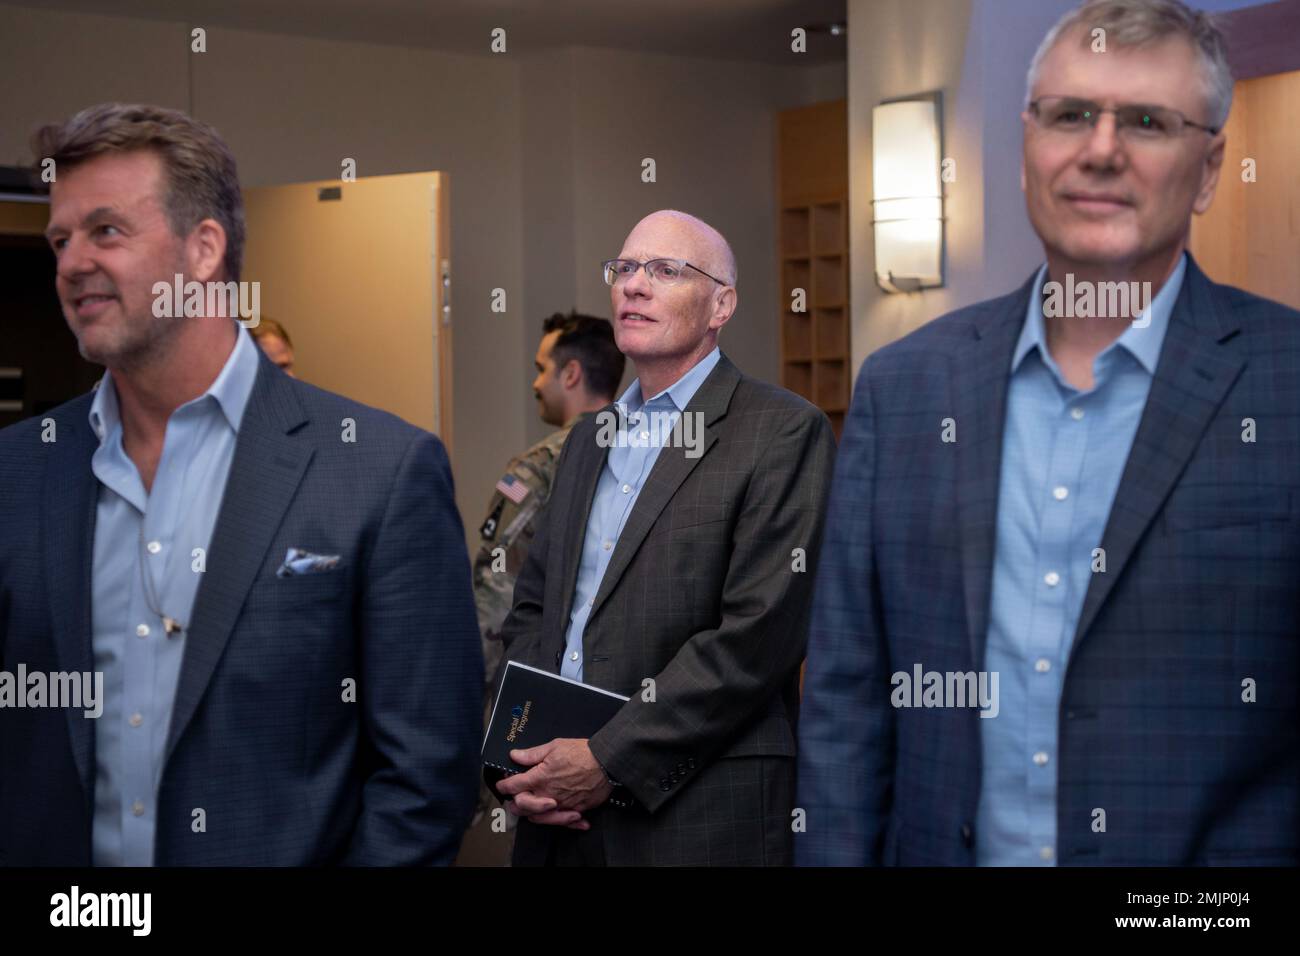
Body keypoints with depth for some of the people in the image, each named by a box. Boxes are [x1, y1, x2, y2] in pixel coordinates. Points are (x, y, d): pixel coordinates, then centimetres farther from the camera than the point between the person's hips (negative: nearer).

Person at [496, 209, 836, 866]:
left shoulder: (783, 432, -7)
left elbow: (758, 634, -16)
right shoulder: (587, 440, 16)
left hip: (698, 819, -6)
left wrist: (610, 761, -16)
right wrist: (519, 755, -1)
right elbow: (532, 607, 15)